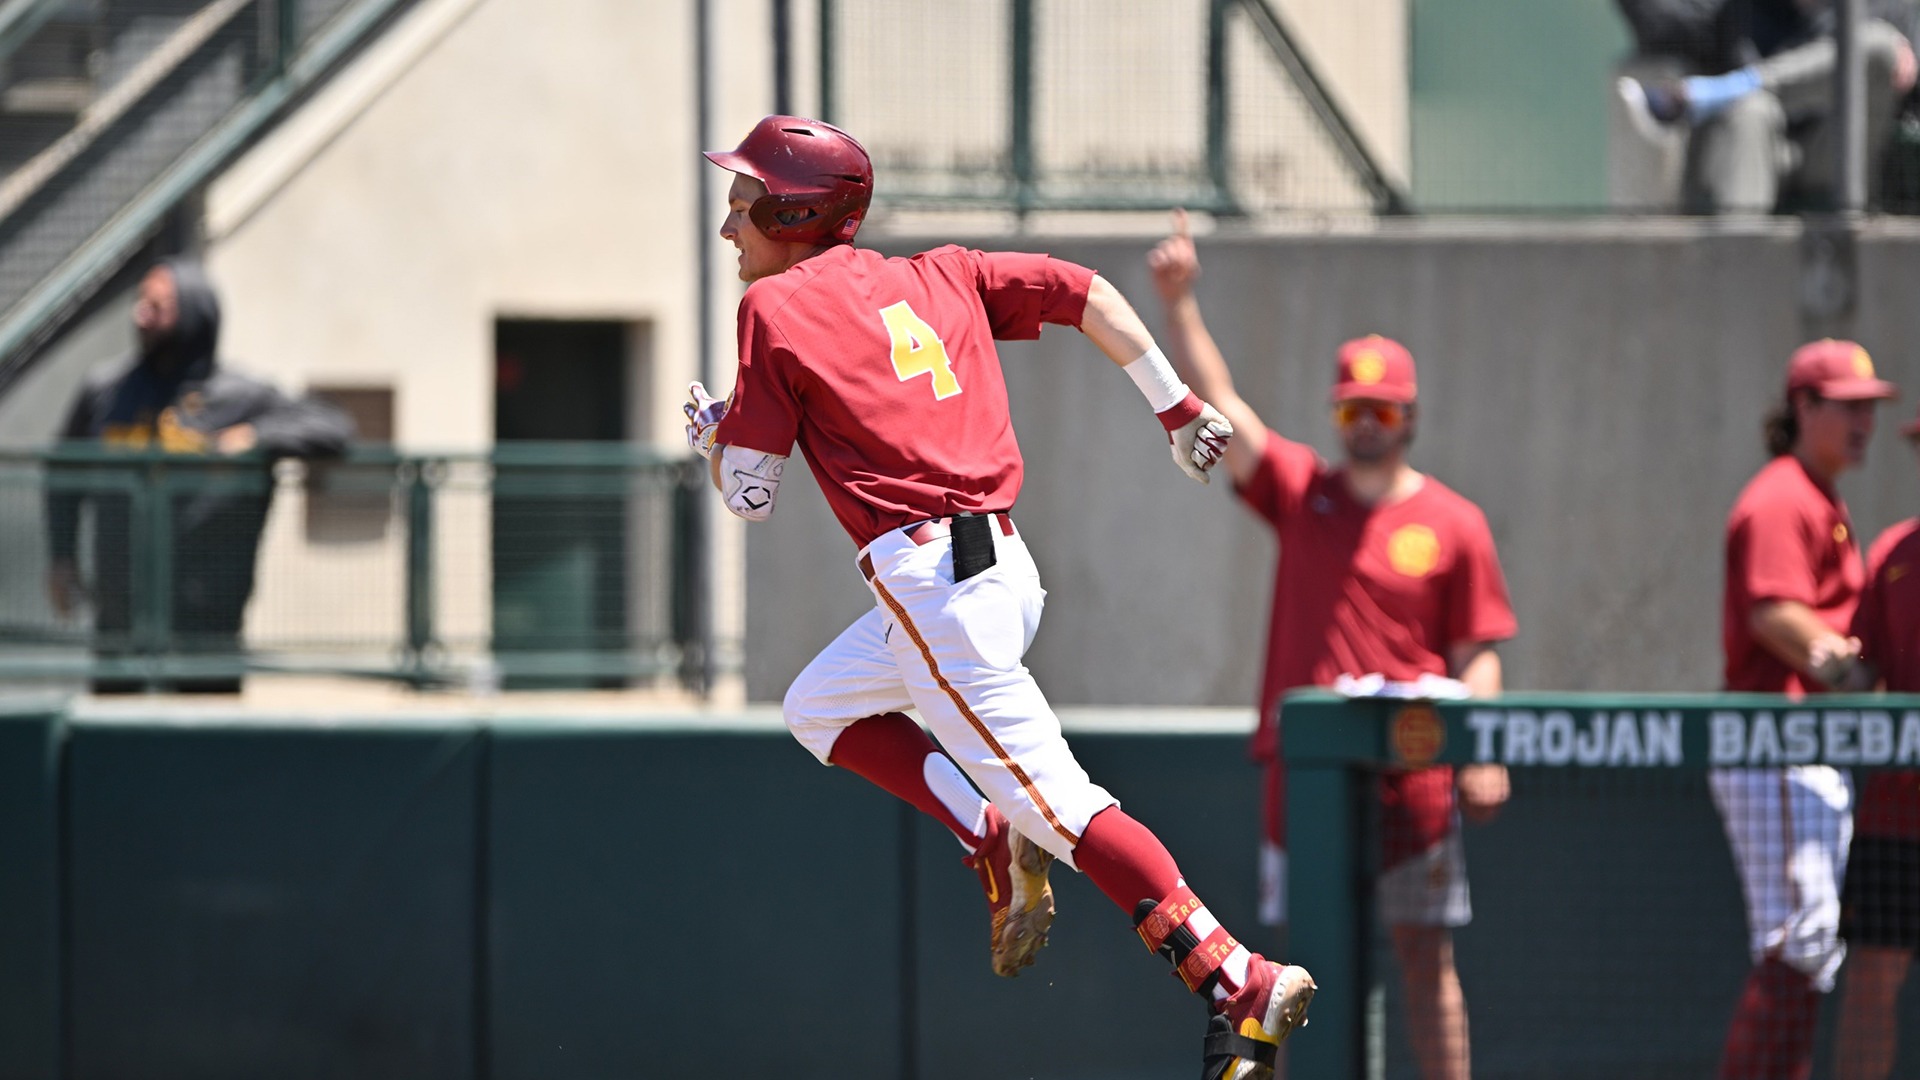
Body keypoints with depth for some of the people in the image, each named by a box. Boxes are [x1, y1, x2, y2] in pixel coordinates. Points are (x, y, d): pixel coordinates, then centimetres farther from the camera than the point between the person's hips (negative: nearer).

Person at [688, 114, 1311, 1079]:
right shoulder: (937, 277, 18)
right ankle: (998, 847, 12)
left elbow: (748, 492, -2)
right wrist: (1177, 406, 14)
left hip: (930, 580, -9)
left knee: (1052, 799, -11)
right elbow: (1084, 293, 11)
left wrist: (710, 434, 20)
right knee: (819, 710, 26)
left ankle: (1238, 984, -20)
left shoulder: (777, 308, -2)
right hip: (1004, 564, 9)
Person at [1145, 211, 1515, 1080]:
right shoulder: (1300, 490, 9)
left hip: (1412, 776, -2)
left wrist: (1481, 752, -12)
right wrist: (1177, 304, -12)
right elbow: (1215, 403, 1)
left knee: (1425, 955, 1)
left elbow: (1478, 653, 2)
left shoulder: (1453, 524, 3)